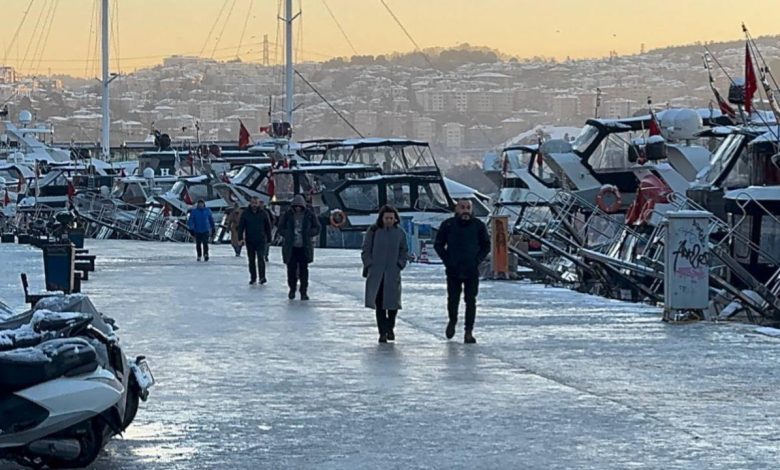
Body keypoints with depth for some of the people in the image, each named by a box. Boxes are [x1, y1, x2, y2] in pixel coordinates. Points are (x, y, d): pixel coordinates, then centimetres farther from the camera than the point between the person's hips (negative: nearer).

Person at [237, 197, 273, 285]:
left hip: (261, 241, -1)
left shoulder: (263, 213, 0)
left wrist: (269, 239, 6)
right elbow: (241, 226, 0)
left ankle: (262, 277, -8)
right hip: (249, 241, 1)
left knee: (261, 258, -12)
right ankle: (253, 278, 17)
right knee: (251, 260, 9)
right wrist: (240, 238, -10)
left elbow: (268, 227, 7)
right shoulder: (245, 214, -1)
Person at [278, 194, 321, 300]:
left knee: (304, 270, -1)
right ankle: (292, 289, 22)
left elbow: (316, 228, 4)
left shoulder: (309, 215, -1)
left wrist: (307, 233, -11)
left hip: (304, 247, 0)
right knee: (291, 269, 3)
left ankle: (304, 292, 7)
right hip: (291, 247, 0)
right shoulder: (288, 214, -1)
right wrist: (288, 234, -10)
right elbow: (281, 228, 6)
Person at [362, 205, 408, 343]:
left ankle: (390, 328, 23)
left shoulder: (399, 233, 4)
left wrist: (400, 264, 2)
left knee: (393, 302, 0)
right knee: (379, 302, -2)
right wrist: (369, 265, -5)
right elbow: (366, 251, 3)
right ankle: (382, 332, 4)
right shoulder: (373, 232, -2)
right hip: (376, 273, -1)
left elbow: (404, 251, 14)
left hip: (393, 274, 1)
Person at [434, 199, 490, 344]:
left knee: (471, 302, -3)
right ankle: (452, 321, 34)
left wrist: (478, 260, -2)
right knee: (453, 299, 6)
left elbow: (486, 246, 11)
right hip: (453, 271, 0)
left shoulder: (478, 226, 1)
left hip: (472, 271, 0)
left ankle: (469, 332, 1)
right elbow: (438, 245, 7)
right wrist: (447, 260, -4)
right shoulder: (448, 225, -1)